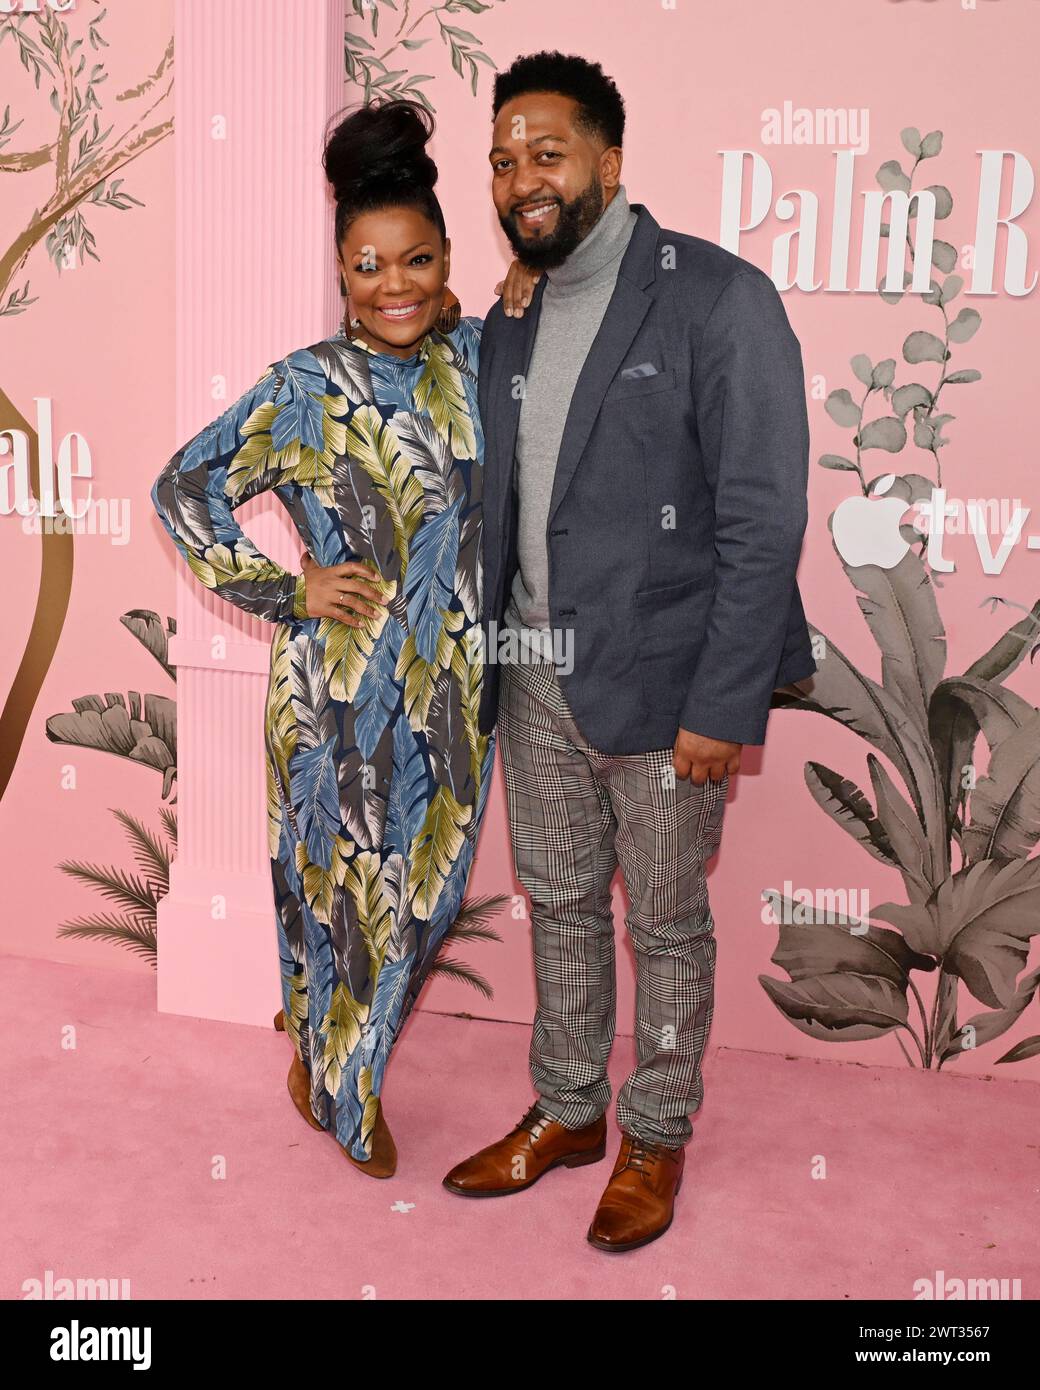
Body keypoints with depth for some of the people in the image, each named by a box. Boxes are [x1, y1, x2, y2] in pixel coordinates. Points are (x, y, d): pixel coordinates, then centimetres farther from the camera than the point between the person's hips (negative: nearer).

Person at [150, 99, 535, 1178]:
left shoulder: (478, 355, 0)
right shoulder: (306, 387, -12)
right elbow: (184, 490, -6)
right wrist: (287, 591, -10)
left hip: (457, 676, 5)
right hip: (341, 683, -5)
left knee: (425, 878, 18)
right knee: (343, 877, 10)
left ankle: (330, 1022, 47)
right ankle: (336, 1084, 37)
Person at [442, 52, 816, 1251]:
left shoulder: (718, 299, -11)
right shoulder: (512, 322, 9)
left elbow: (764, 520, -15)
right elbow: (500, 509, 12)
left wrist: (723, 706, -18)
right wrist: (485, 657, 7)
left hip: (660, 685, -6)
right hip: (534, 679, 6)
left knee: (664, 922, 10)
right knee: (558, 903, 18)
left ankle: (656, 1139, 30)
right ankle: (566, 1113, 37)